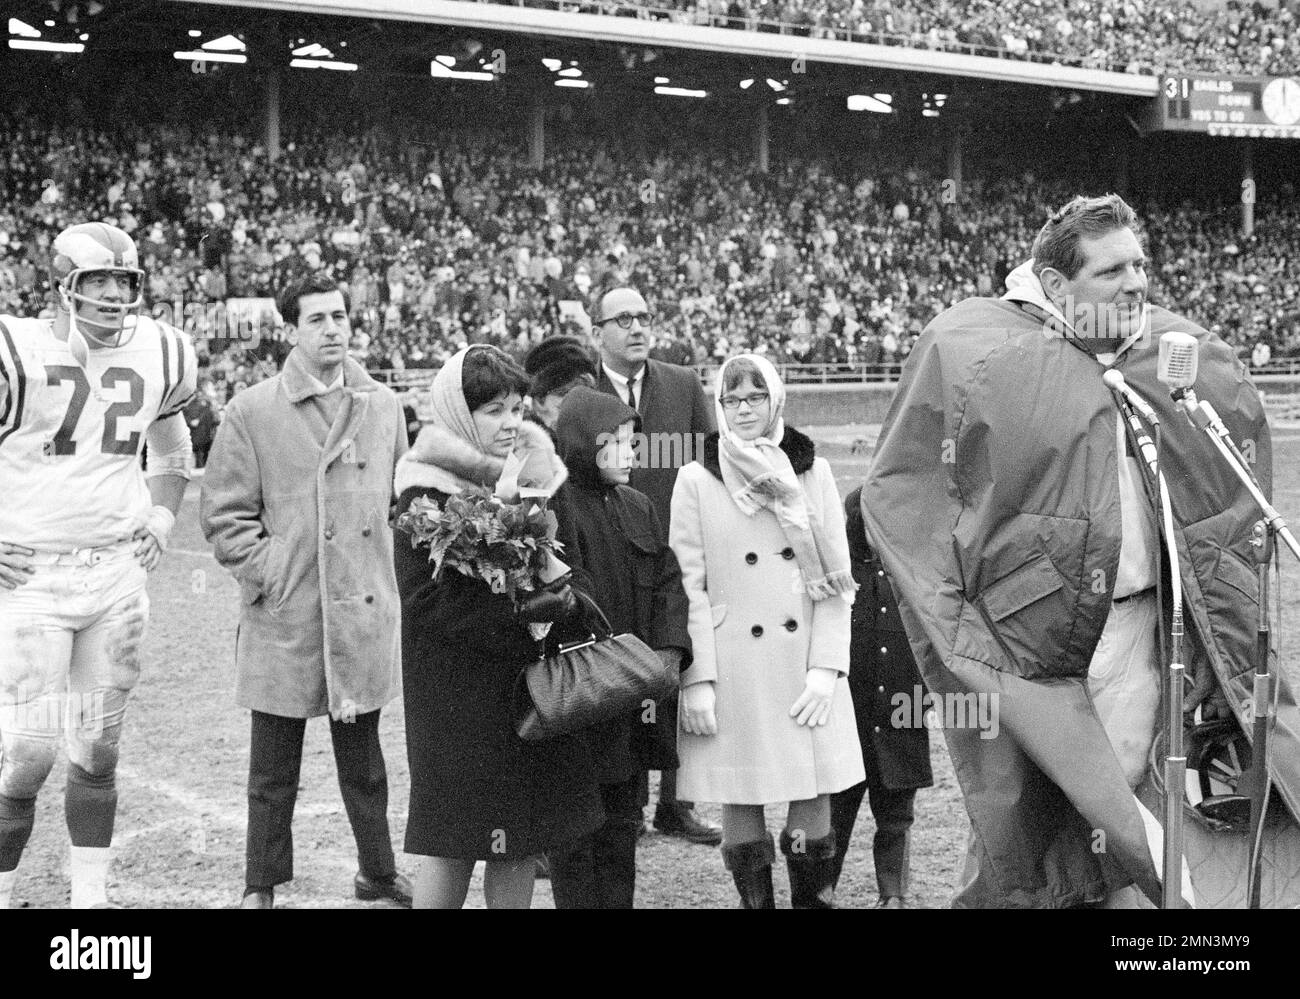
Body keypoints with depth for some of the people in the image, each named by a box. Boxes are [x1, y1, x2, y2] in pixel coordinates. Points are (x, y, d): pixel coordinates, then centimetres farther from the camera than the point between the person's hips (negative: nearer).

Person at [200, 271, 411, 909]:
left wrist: (386, 570, 8)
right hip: (284, 617, -3)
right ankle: (261, 886, 19)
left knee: (362, 757, 15)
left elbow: (399, 498, 17)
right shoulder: (252, 412, -4)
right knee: (274, 769, 6)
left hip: (363, 616, 3)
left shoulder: (382, 406, 7)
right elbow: (223, 514, -2)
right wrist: (270, 571, -9)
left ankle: (379, 873, 28)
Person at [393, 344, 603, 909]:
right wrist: (517, 615, -22)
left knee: (520, 841, 10)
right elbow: (426, 602, -17)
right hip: (458, 687, -6)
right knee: (455, 842, 1)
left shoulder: (529, 475, 8)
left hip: (529, 678, 6)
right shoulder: (426, 495, -11)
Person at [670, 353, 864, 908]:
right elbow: (689, 586, -2)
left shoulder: (811, 472, 6)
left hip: (806, 667, 2)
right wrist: (697, 679, -9)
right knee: (741, 802, 4)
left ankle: (814, 898, 17)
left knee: (813, 796, 4)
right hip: (734, 669, -1)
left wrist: (826, 667, -5)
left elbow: (837, 578, 4)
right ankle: (755, 900, 16)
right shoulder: (697, 481, 1)